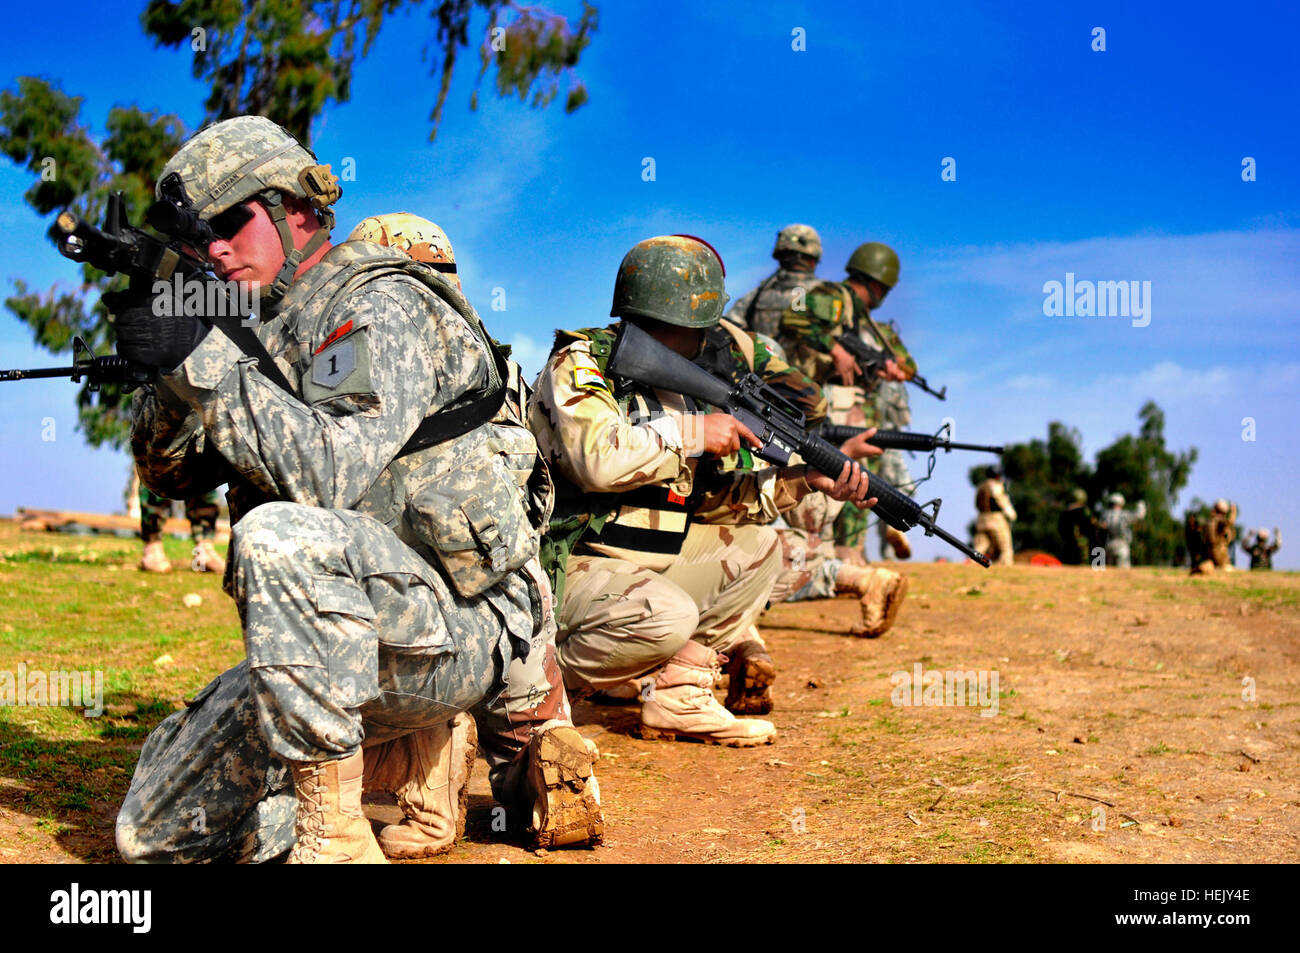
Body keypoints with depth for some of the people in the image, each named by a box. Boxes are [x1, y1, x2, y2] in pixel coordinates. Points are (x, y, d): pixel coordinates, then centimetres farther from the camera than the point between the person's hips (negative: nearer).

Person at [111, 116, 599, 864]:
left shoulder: (380, 306, -11)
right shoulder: (262, 330, 15)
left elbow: (326, 474, -26)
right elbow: (170, 471, 12)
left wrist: (205, 359, -22)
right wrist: (175, 373, -7)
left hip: (461, 629, -9)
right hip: (344, 639, 9)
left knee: (279, 537, -38)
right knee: (154, 833, 8)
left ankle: (333, 833, -27)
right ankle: (413, 741, 15)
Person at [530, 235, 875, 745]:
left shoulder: (676, 384, 13)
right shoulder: (579, 366, -12)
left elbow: (709, 497, 13)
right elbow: (599, 460, -31)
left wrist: (802, 479, 2)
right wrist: (694, 433, -19)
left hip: (647, 568, 9)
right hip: (571, 570, -9)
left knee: (756, 547, 9)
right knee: (669, 616, -34)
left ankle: (678, 698, 0)